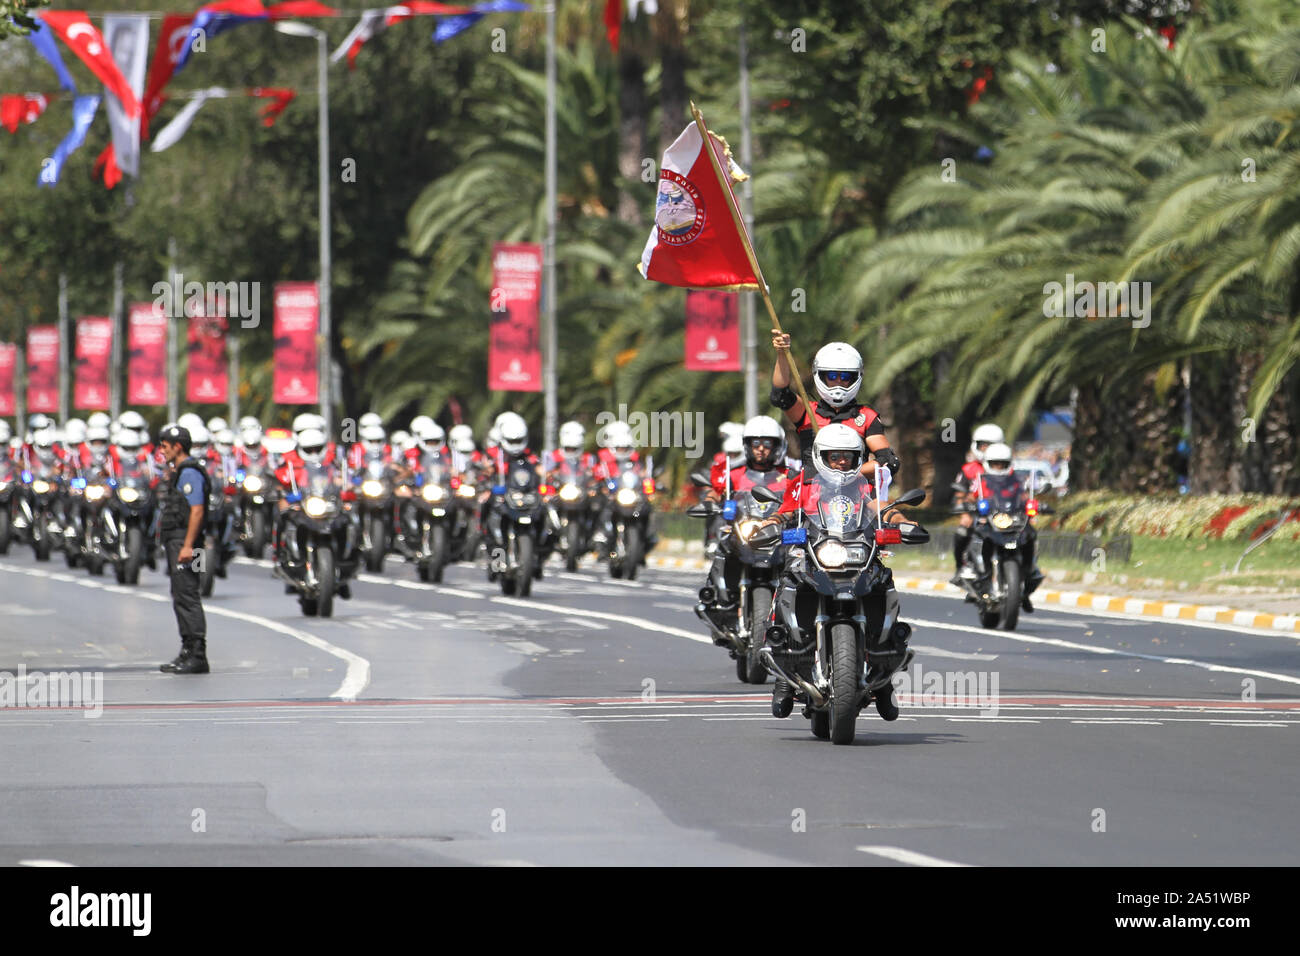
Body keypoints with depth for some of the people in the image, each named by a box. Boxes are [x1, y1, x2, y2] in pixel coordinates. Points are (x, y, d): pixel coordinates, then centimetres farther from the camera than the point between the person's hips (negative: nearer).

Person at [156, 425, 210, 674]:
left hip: (183, 540, -11)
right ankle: (188, 653, 17)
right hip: (176, 541, 11)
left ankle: (197, 656, -14)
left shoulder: (189, 473, -13)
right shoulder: (179, 472, 19)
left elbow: (197, 509, -21)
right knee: (180, 598, 13)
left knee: (187, 597, -12)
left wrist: (187, 546, -26)